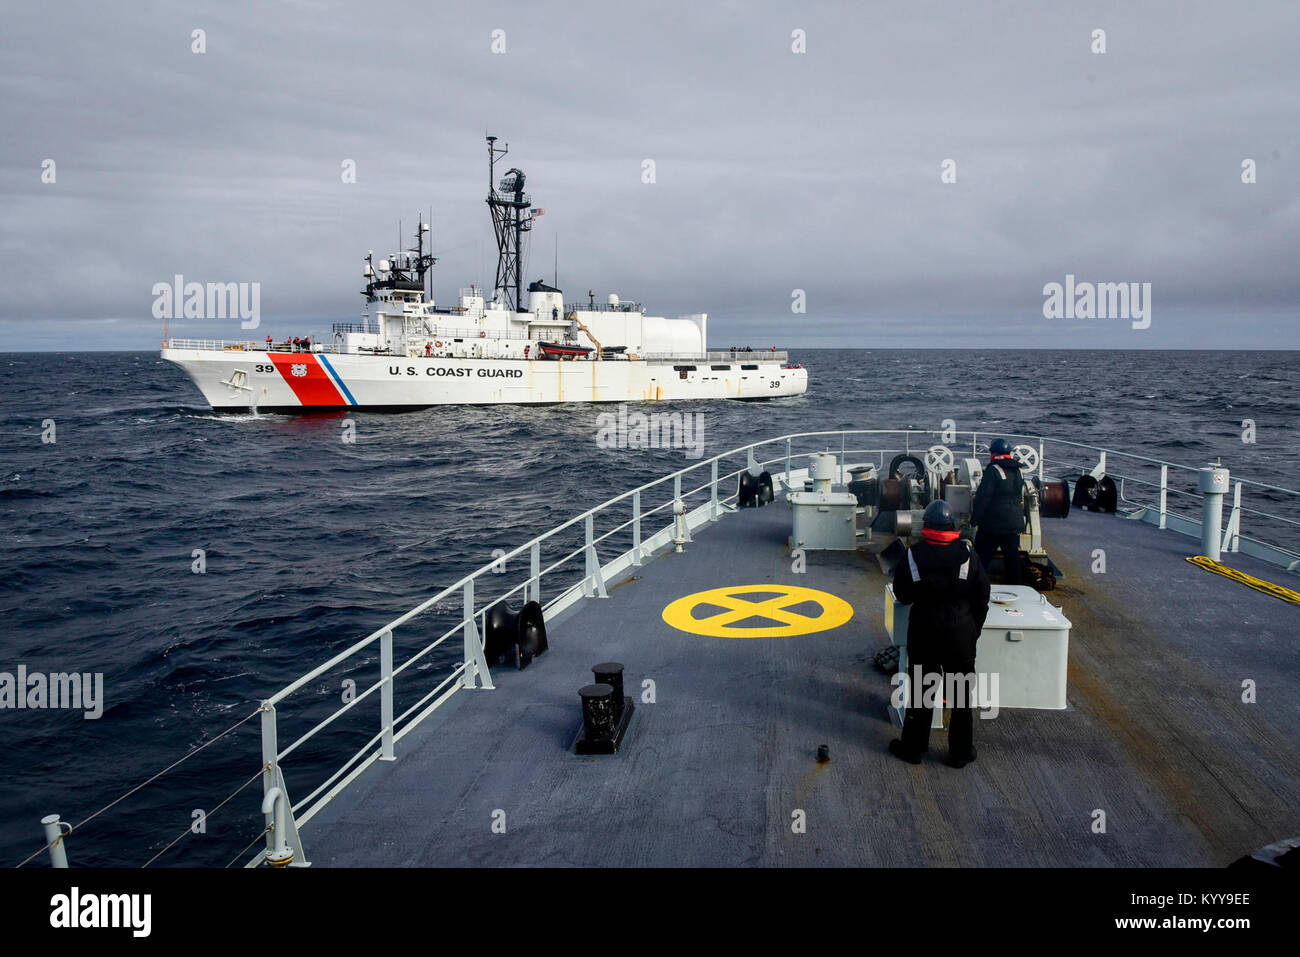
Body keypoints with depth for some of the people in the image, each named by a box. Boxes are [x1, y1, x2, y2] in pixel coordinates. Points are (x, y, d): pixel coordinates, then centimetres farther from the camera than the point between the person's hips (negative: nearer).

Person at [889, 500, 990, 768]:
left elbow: (902, 596, 2)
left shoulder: (913, 555, -8)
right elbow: (982, 596, 1)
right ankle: (961, 752, 20)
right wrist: (975, 629, 12)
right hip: (961, 633, 0)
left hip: (923, 632, 0)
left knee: (919, 689, 11)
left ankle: (913, 747, 20)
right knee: (962, 692, 11)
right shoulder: (968, 554, -6)